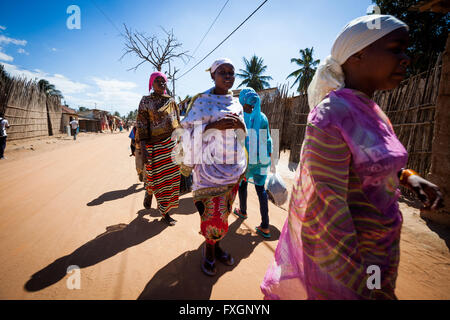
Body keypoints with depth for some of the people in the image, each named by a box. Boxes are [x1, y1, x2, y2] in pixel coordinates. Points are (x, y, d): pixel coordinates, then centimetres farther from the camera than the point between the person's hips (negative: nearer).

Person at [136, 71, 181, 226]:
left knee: (170, 177, 4)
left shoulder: (171, 100, 13)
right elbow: (141, 126, -4)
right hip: (154, 144, -3)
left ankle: (165, 212, 19)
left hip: (171, 142, 3)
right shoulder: (145, 101, 3)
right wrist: (143, 149, -14)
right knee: (155, 176, 1)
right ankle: (149, 191, 41)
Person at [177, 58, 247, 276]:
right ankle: (209, 250, 24)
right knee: (213, 213, -3)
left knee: (223, 211, 14)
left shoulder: (236, 103, 13)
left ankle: (216, 246, 34)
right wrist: (213, 125, -20)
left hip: (233, 166, 6)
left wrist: (240, 124, -6)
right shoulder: (201, 100, -2)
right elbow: (189, 130, -7)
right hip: (210, 166, -5)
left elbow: (242, 134, 16)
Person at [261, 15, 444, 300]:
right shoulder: (331, 115, -24)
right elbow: (329, 203, -26)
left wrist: (406, 175, 2)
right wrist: (364, 286, -21)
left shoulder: (369, 110, 4)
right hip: (342, 242, -8)